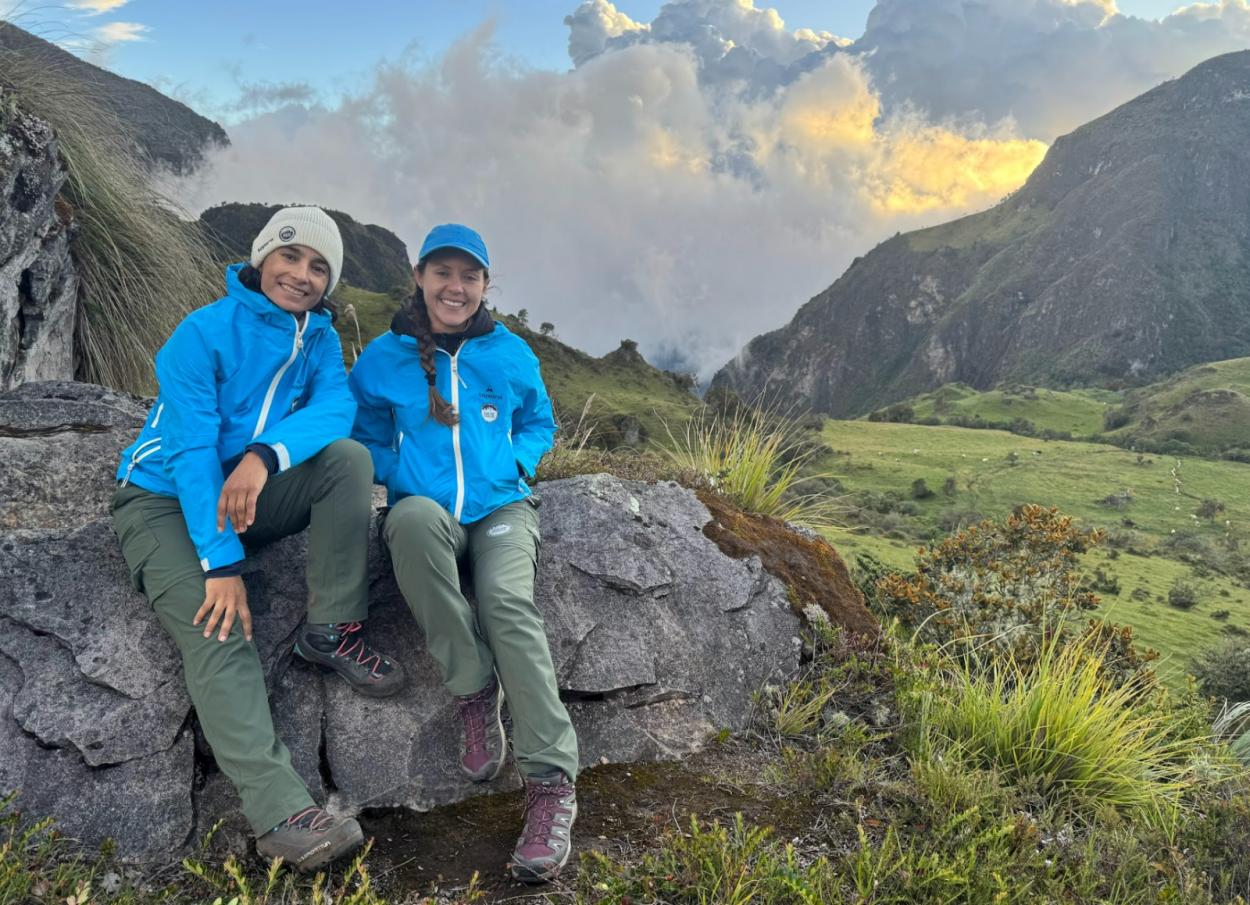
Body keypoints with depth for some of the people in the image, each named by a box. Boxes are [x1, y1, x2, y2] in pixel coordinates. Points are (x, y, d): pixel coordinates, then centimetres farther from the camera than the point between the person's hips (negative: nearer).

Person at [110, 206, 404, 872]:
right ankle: (280, 812, -35)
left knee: (348, 457, -19)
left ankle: (331, 630, -14)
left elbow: (336, 407, -17)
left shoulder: (317, 337, 2)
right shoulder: (204, 332, -16)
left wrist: (265, 455, -37)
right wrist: (222, 562, -29)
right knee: (217, 633, -26)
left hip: (252, 494, 5)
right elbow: (193, 450, -23)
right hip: (167, 500, -5)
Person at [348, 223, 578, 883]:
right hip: (426, 514, 0)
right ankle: (475, 690, -23)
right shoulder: (384, 357, 5)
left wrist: (513, 463, -1)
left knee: (507, 601, -32)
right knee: (413, 514, -39)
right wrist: (396, 472, -6)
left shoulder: (511, 354, 8)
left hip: (502, 509, 0)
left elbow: (540, 424, 20)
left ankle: (552, 785, -30)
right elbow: (361, 434, 15)